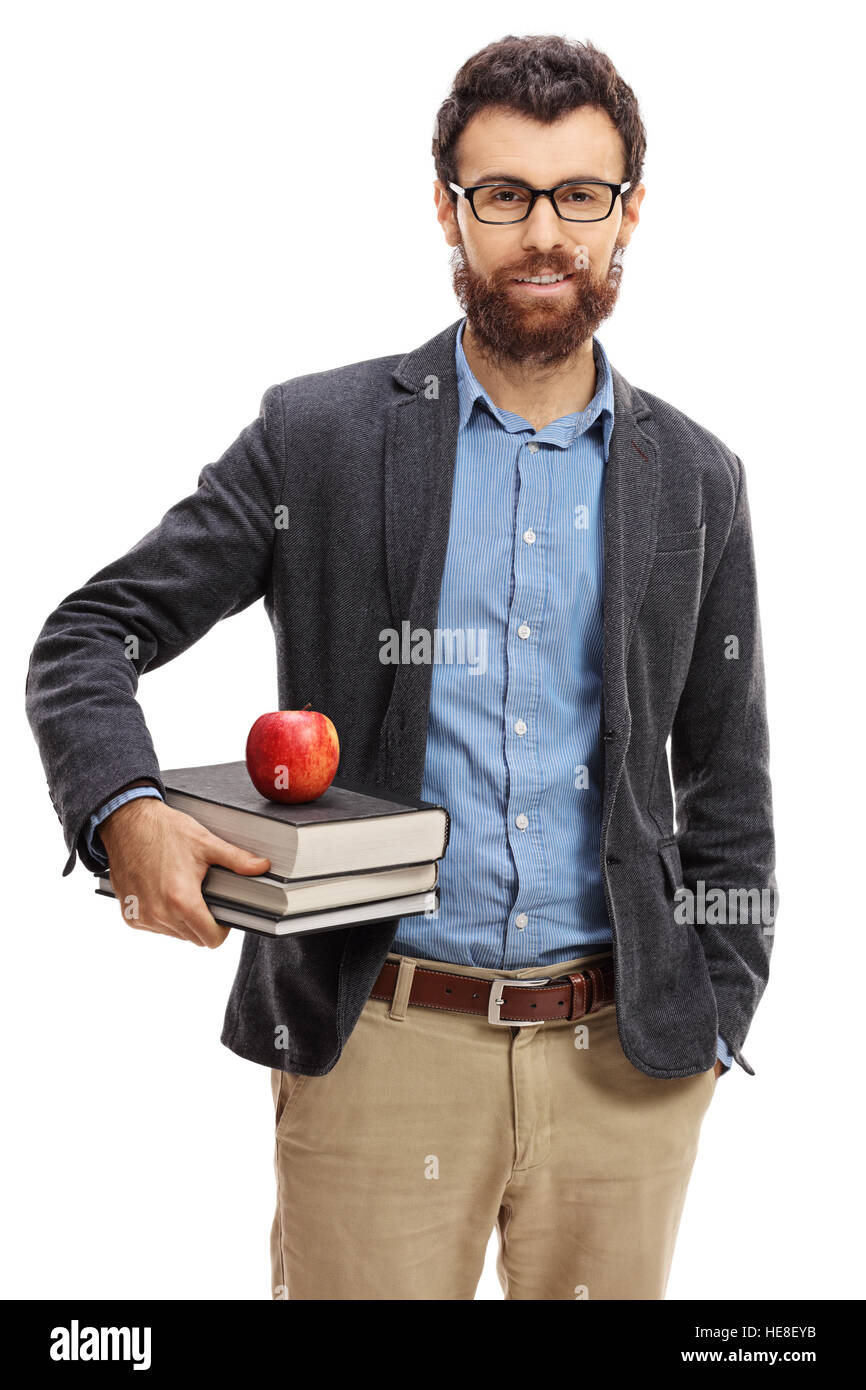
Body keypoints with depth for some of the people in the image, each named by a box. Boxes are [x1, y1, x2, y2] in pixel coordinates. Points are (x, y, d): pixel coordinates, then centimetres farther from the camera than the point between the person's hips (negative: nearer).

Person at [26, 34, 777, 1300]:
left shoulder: (697, 481, 5)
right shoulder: (317, 434, -2)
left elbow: (728, 781, 10)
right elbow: (88, 637, -2)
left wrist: (710, 1023, 4)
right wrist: (126, 812, -21)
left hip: (626, 1059, 3)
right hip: (378, 1049, -2)